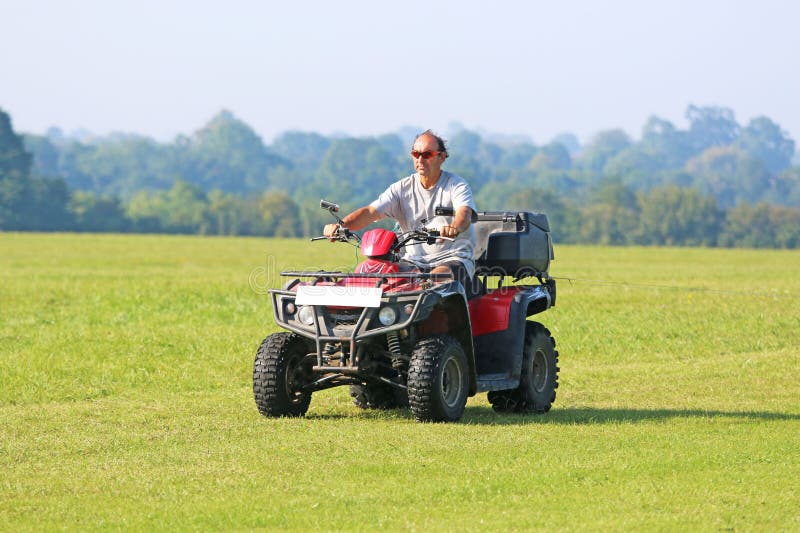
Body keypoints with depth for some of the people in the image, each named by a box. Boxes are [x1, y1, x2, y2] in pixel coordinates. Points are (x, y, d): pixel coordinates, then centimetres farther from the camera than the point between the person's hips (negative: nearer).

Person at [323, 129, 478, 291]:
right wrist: (341, 225, -20)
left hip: (453, 257, -3)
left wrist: (454, 228, -46)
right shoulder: (403, 188, 11)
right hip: (413, 259, 3)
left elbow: (464, 214, -20)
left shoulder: (456, 185, 1)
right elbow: (371, 211, 1)